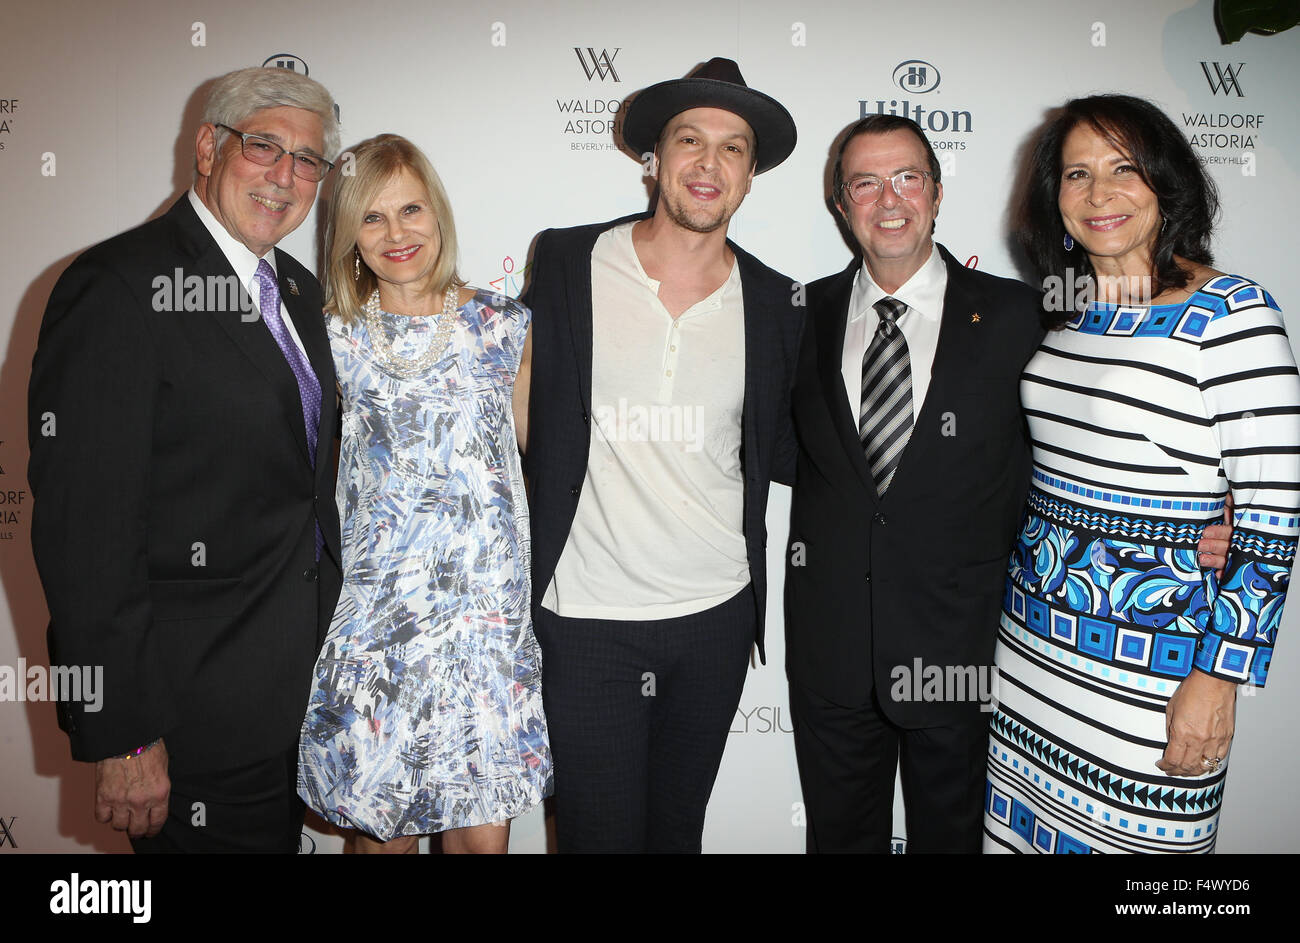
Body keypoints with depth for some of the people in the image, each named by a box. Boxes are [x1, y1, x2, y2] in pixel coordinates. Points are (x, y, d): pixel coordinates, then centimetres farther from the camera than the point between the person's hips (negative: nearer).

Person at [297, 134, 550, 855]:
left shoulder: (504, 324, 4)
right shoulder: (335, 337, 5)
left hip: (485, 613, 0)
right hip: (369, 621, 1)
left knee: (482, 832, 4)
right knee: (383, 829, 9)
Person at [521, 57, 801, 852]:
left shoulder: (774, 303, 1)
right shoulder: (564, 265, -4)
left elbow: (778, 450, 10)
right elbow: (522, 416, 1)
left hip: (718, 614, 3)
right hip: (586, 616, -2)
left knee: (679, 825, 20)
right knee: (598, 830, 8)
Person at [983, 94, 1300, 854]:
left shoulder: (1235, 313, -13)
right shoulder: (1066, 314, 6)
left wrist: (1219, 676, -16)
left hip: (1153, 667, -6)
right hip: (1034, 646, 6)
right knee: (1025, 826, 18)